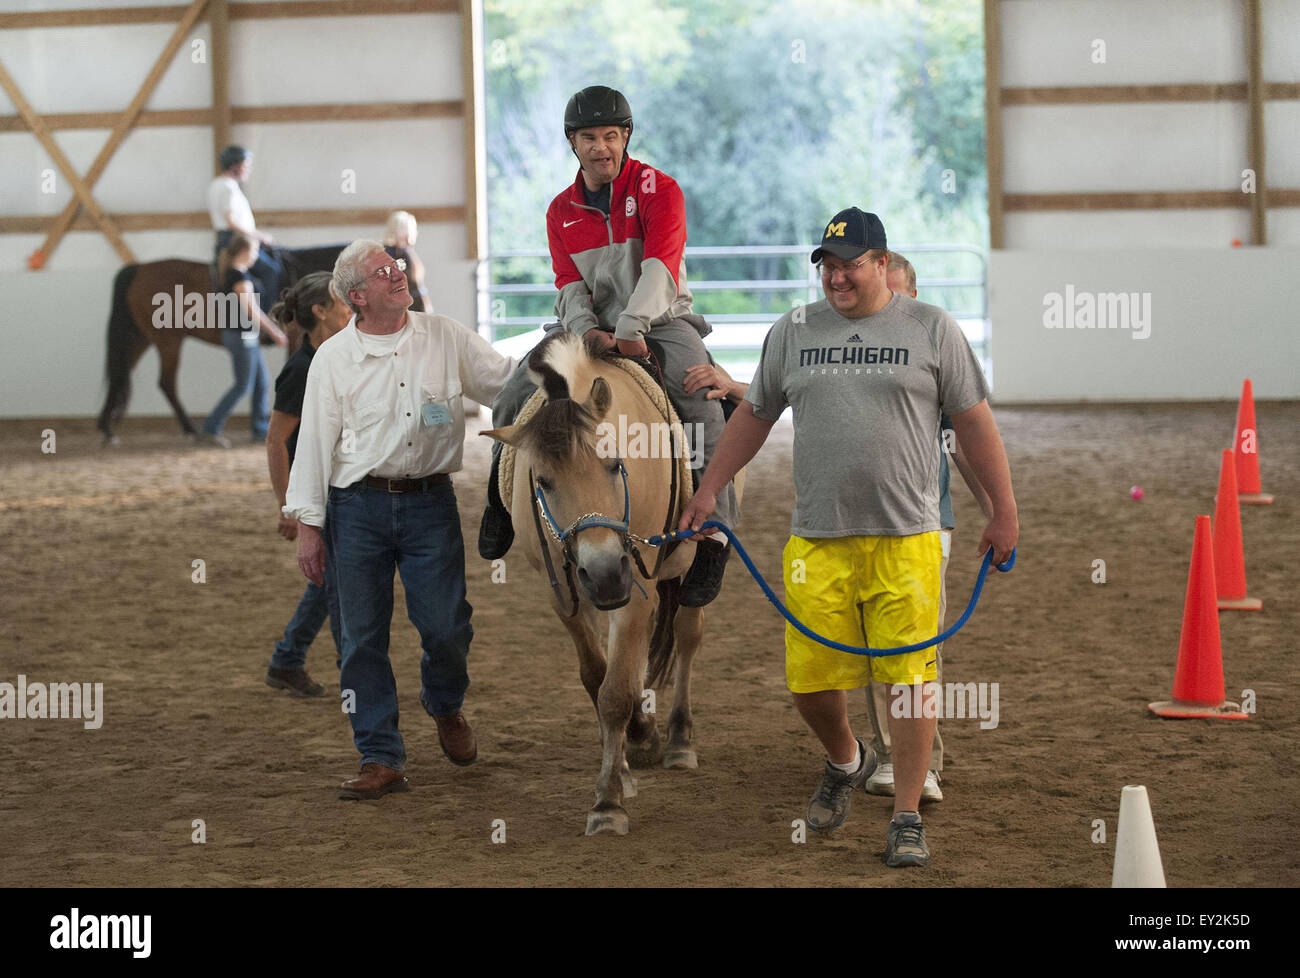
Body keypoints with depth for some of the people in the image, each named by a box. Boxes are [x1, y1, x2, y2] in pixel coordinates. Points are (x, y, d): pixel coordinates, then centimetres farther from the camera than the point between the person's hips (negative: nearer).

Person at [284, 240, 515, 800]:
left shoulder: (446, 339, 5)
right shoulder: (333, 358, 1)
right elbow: (314, 441, 2)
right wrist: (308, 525, -1)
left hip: (430, 504, 1)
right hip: (358, 507, 0)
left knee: (447, 627, -3)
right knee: (362, 637, 0)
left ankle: (445, 706, 31)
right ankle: (381, 759, 8)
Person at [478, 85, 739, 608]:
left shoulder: (659, 190, -5)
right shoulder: (562, 211, 9)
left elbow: (659, 266, -19)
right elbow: (570, 284, 1)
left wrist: (630, 327, -34)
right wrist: (587, 329, -22)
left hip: (659, 321, -4)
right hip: (589, 328, 4)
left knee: (703, 406, -31)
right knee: (512, 399, -12)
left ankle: (714, 530, -30)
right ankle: (503, 495, 14)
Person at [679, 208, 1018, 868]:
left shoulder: (931, 329, 5)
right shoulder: (793, 332, 12)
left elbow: (974, 423, 7)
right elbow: (754, 416, 21)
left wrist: (1004, 512, 5)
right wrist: (708, 491, 17)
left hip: (906, 541, -2)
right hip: (817, 541, 2)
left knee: (909, 678, -6)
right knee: (809, 680, 1)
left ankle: (906, 819, 5)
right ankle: (846, 762, 32)